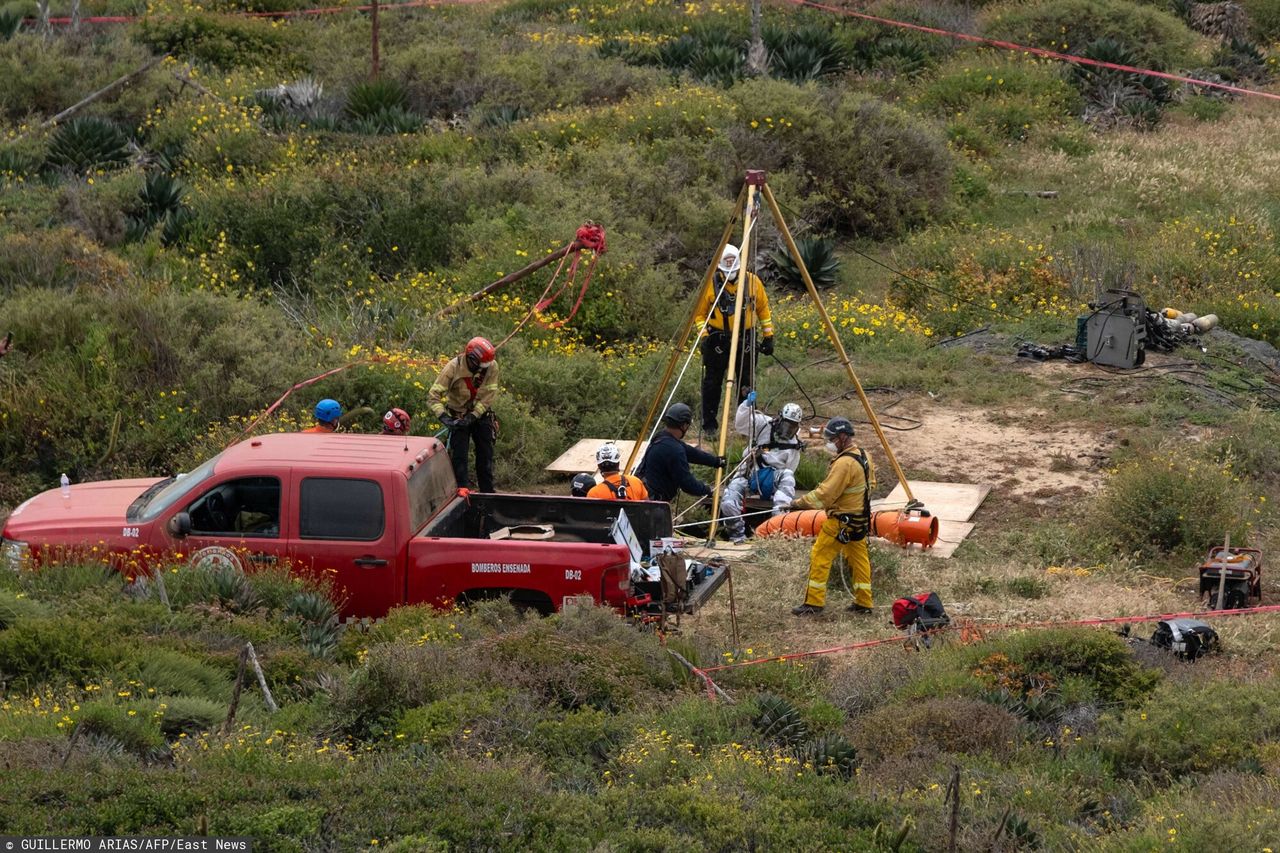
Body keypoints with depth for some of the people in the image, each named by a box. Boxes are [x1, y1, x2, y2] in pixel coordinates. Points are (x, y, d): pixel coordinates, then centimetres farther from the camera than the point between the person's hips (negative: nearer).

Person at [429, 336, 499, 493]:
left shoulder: (491, 366, -18)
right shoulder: (453, 367, -23)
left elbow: (488, 396, -17)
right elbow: (434, 394, -23)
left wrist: (473, 416, -25)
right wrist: (443, 416, -36)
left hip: (481, 414, 2)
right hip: (458, 414, -2)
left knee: (486, 456, 8)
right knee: (459, 456, -7)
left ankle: (488, 493, 19)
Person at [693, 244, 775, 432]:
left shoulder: (752, 281, -1)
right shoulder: (710, 284, -5)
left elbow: (763, 309, 9)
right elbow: (700, 313, 3)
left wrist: (768, 336, 8)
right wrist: (704, 335, -9)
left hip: (745, 338, 1)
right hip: (717, 339, -1)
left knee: (747, 383, 7)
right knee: (712, 383, 2)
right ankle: (709, 424, 11)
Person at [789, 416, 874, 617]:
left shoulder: (845, 463, -24)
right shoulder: (862, 456, 6)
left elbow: (825, 493, -25)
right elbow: (871, 482, 19)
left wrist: (800, 503, -18)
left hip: (840, 521, -10)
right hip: (860, 518, 10)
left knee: (820, 557, -3)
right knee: (859, 559, 14)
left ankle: (814, 602, -1)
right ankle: (863, 602, 19)